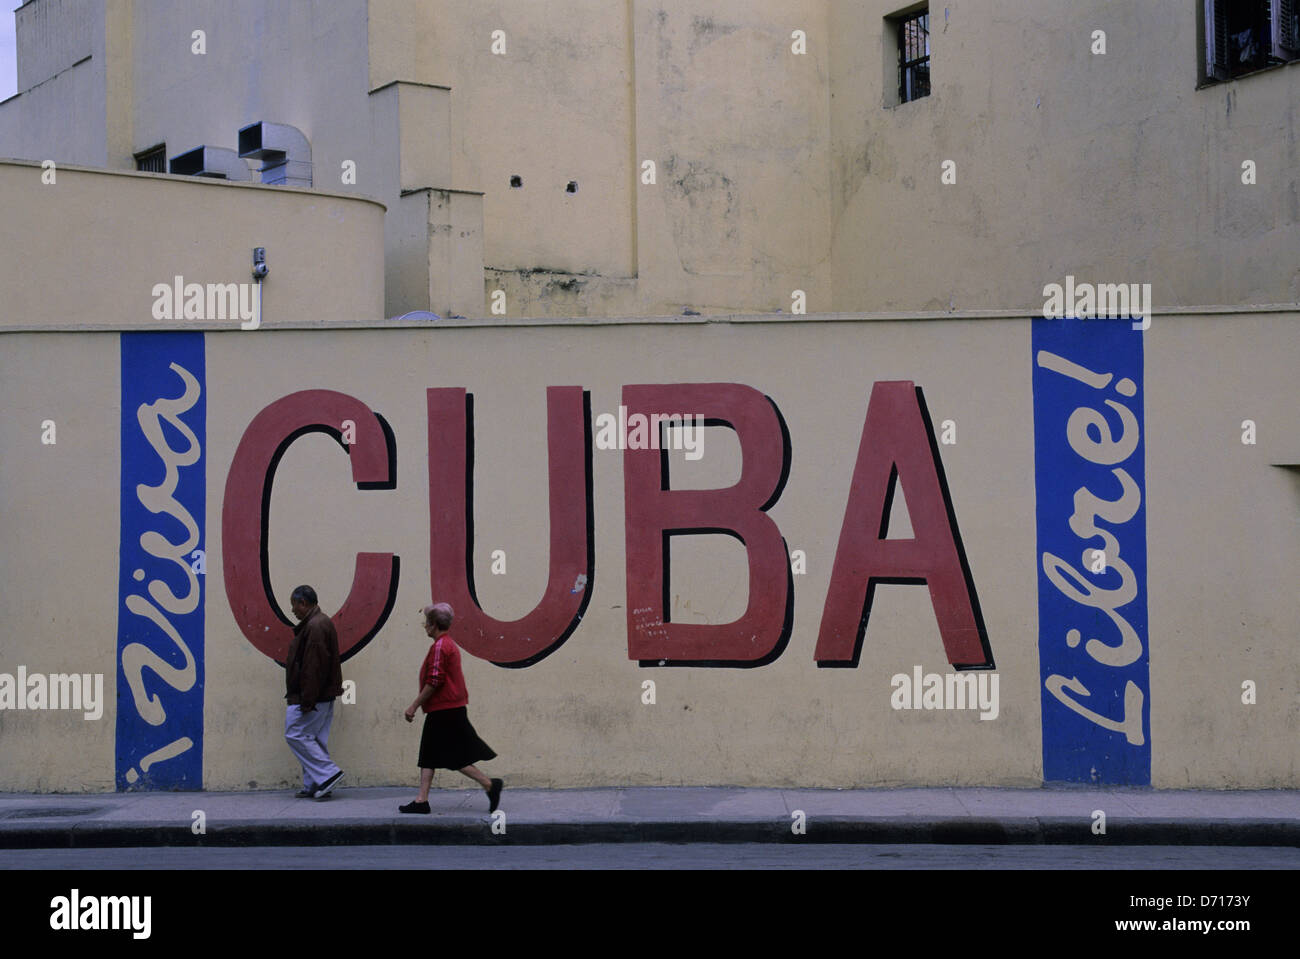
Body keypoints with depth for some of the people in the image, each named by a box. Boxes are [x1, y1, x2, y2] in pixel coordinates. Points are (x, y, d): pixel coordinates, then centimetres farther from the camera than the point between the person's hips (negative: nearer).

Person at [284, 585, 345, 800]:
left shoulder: (314, 627, -17)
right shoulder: (321, 623, 17)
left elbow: (313, 667, -22)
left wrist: (307, 700, -23)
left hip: (312, 696, -10)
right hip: (323, 696, 10)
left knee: (295, 735, -6)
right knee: (315, 739, 10)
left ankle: (328, 773, -7)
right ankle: (314, 786, 11)